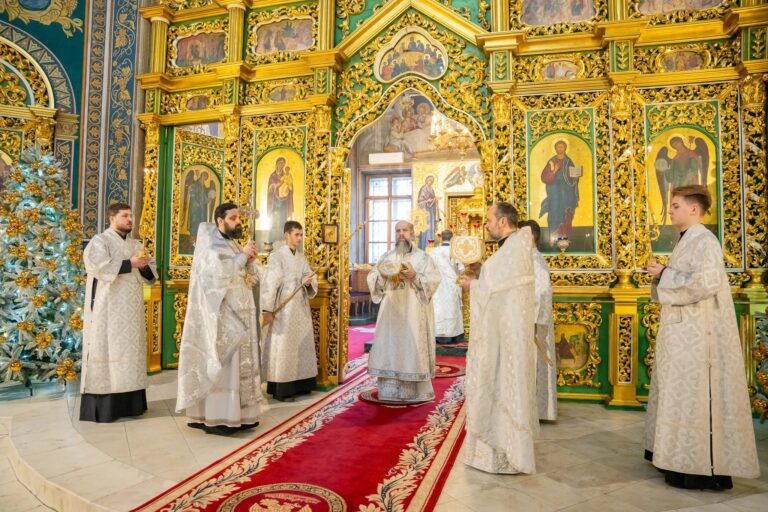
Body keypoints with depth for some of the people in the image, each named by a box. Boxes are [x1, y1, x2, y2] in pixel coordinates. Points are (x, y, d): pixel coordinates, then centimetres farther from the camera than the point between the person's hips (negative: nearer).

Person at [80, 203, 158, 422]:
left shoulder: (136, 244, 16)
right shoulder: (99, 241, -2)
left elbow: (151, 273, 13)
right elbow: (100, 267, -20)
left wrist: (145, 266, -8)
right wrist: (130, 263, -18)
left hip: (131, 311, 6)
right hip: (108, 309, -6)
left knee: (130, 351, 7)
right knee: (107, 352, -5)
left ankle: (128, 402, 13)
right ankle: (102, 407, 1)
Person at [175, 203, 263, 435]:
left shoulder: (235, 245, 16)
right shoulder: (210, 246, -7)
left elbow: (256, 276, 13)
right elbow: (220, 273, -22)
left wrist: (252, 260, -6)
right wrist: (242, 255, -14)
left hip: (239, 315, 8)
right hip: (221, 315, -8)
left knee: (240, 362, 8)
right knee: (221, 365, -8)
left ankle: (235, 413, 14)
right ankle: (214, 418, -2)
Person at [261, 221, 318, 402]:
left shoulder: (301, 258, 12)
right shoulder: (276, 256, -8)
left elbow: (312, 280, 12)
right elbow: (269, 284, -15)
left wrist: (308, 282, -12)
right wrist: (267, 309, -21)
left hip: (301, 307, 7)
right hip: (283, 308, -7)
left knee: (302, 346, 10)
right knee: (283, 348, -4)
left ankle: (299, 385, 21)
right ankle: (281, 390, 3)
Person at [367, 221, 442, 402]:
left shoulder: (422, 256, 3)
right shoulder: (387, 256, 14)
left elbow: (434, 279, -5)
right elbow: (372, 277, 9)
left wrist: (415, 276, -20)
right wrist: (382, 275, -12)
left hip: (413, 311, -3)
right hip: (391, 310, 3)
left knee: (413, 346, -4)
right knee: (389, 345, 2)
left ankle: (416, 390, 5)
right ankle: (390, 390, 9)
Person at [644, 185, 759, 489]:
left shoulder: (704, 242, -14)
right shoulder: (688, 241, 15)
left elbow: (704, 284, -26)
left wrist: (664, 274, -16)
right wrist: (662, 274, 4)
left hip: (696, 333, -10)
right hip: (684, 331, 10)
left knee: (694, 396, -4)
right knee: (682, 394, 14)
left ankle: (701, 469, 7)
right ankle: (685, 459, 25)